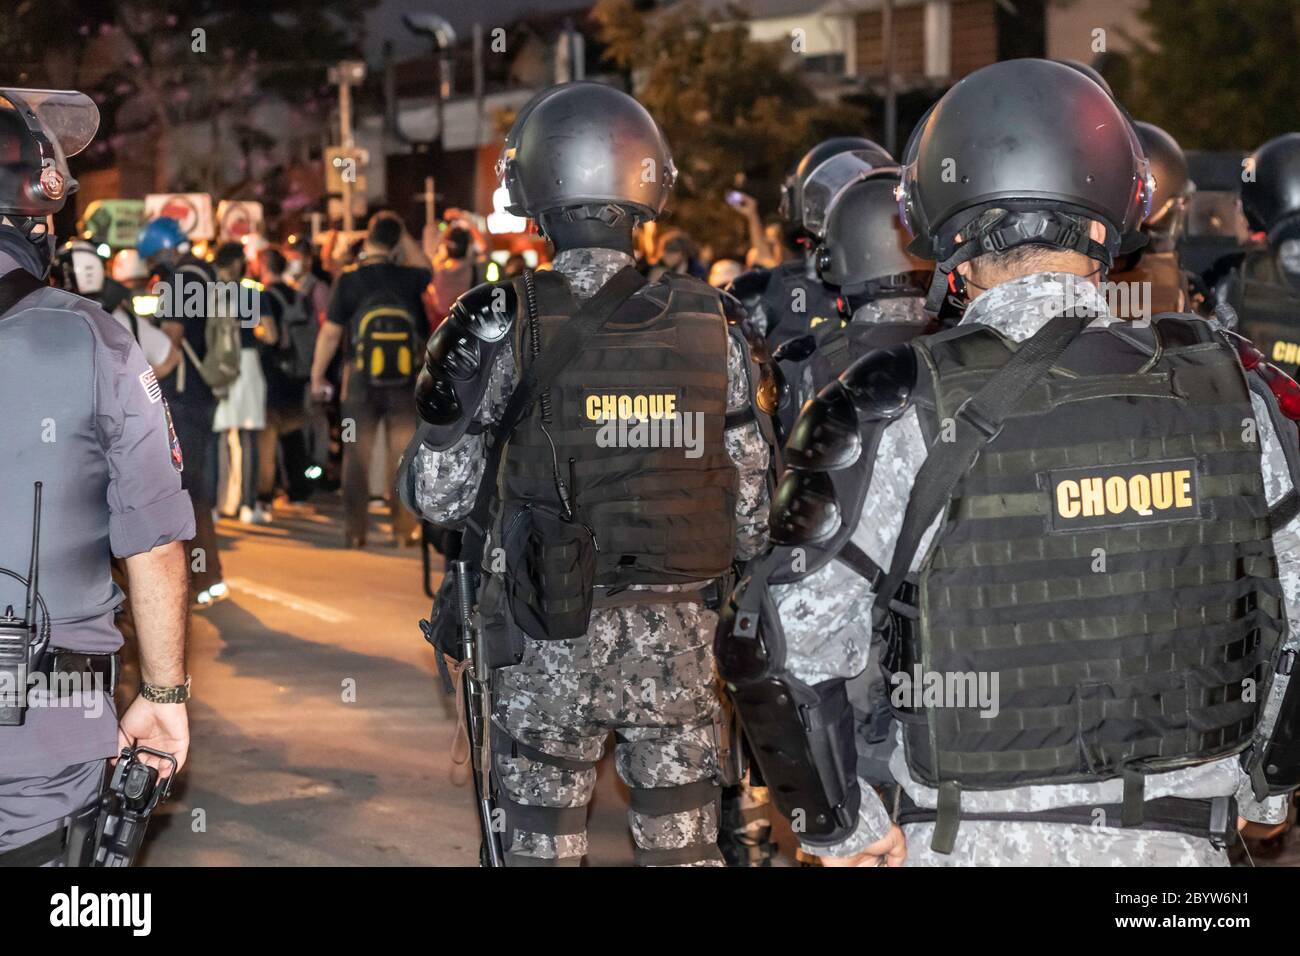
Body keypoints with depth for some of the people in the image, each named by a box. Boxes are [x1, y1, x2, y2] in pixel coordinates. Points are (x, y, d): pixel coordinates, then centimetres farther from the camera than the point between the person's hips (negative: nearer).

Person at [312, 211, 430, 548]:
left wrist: (317, 375, 5)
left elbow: (330, 333, -5)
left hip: (360, 380, -1)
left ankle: (355, 530, 9)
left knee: (357, 457, 8)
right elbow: (434, 276, 20)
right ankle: (406, 528, 5)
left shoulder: (350, 280, -8)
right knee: (404, 456, 8)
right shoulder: (412, 278, -4)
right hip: (405, 380, 1)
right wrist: (410, 244, 17)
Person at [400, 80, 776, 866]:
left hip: (547, 638, -2)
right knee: (684, 848, 14)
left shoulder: (502, 328, -10)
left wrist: (441, 410, 8)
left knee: (543, 845, 11)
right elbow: (753, 507, 1)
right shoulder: (709, 326, -3)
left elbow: (440, 497, -6)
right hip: (678, 637, 2)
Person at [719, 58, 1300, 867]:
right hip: (1181, 839, 3)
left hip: (978, 839, -2)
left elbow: (779, 648, -13)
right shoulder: (1229, 387, -3)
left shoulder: (906, 412, -12)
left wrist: (842, 826, 1)